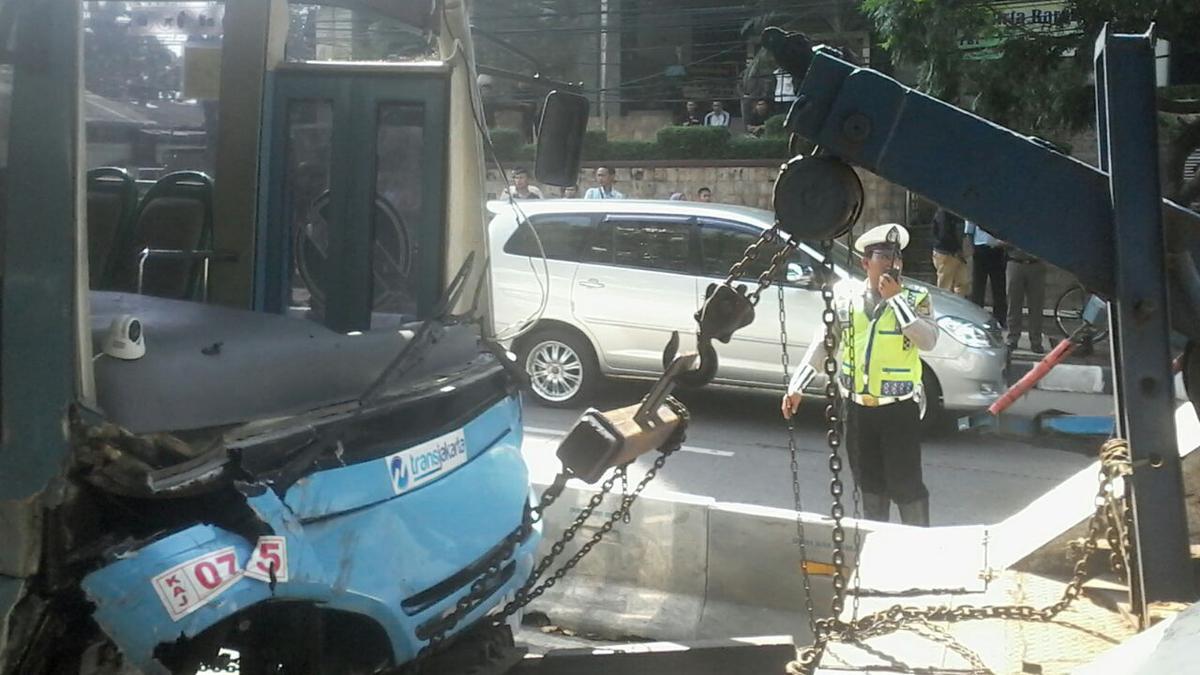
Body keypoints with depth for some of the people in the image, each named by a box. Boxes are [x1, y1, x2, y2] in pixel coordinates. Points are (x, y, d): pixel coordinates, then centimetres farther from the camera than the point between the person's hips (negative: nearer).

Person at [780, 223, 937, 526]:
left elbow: (928, 340, -21)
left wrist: (895, 298, -22)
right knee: (869, 482, 16)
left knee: (906, 484, -1)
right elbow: (822, 344, 7)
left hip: (900, 408, -3)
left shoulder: (915, 298, -5)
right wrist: (797, 386, 3)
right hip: (858, 407, 3)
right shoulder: (846, 297, 2)